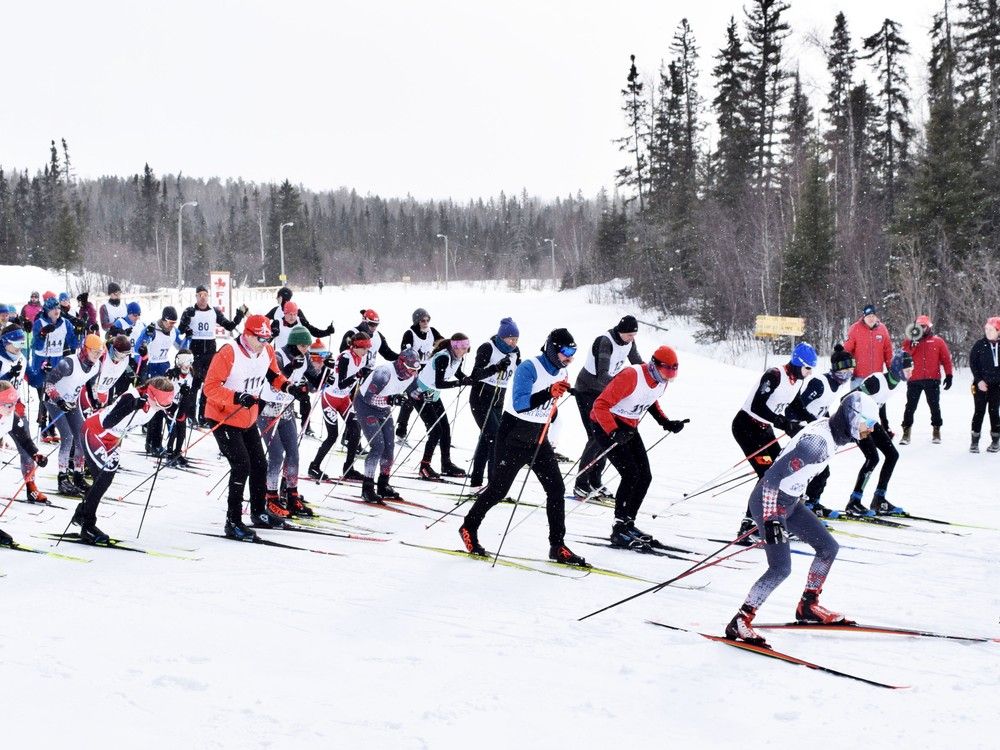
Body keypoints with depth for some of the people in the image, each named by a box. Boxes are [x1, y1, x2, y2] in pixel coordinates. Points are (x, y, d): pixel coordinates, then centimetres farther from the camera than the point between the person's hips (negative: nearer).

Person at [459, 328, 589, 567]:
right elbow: (519, 404, -29)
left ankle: (557, 546, 4)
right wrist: (549, 393, -40)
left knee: (556, 489, -1)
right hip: (513, 437, -7)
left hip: (538, 439, 7)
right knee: (498, 489, -1)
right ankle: (469, 528, 21)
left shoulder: (561, 373, 6)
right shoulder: (529, 368, -19)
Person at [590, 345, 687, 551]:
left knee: (645, 476, 2)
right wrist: (613, 432, -39)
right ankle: (619, 530, -10)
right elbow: (601, 405, -28)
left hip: (629, 428, 8)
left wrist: (666, 422, 6)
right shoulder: (631, 377, -28)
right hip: (607, 426, -8)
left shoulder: (661, 381, -3)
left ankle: (628, 523, 15)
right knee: (631, 474, -17)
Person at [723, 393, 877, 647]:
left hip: (790, 502, 10)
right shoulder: (819, 440, -28)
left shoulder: (830, 430, 2)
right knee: (781, 567, -16)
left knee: (828, 548, 12)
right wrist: (771, 519, -31)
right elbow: (774, 476, -30)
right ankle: (739, 623, -8)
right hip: (770, 503, -10)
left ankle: (808, 606, 27)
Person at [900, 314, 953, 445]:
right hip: (914, 380, 1)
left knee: (934, 406, 7)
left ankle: (936, 430, 18)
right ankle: (906, 432, 6)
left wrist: (948, 375, -3)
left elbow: (946, 359, 3)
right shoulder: (910, 342, 7)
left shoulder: (938, 341, 4)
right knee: (910, 406, 2)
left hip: (932, 380, -1)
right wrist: (913, 342, -17)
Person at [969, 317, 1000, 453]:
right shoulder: (980, 345, -2)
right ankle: (975, 442, 5)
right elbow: (972, 363, -2)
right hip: (981, 385, 0)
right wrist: (979, 380, -10)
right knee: (979, 411, 0)